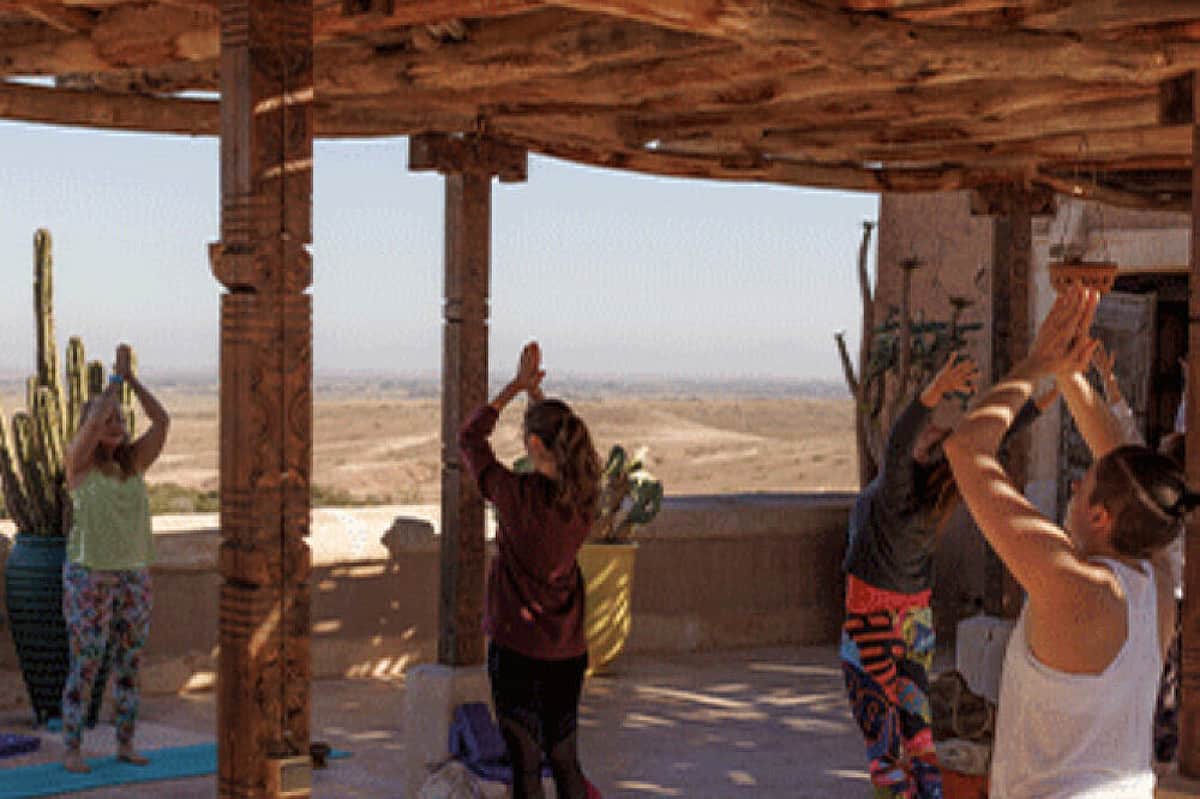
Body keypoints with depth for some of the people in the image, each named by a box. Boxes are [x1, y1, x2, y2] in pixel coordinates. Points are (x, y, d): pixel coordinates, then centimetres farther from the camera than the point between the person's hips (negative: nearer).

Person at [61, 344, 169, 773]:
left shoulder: (134, 463, 7)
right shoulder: (79, 462, -4)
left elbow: (161, 420, -4)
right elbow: (93, 420, -20)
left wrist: (131, 378, -7)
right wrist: (117, 376, -11)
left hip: (134, 576, 5)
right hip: (89, 577, -5)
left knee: (130, 664, 8)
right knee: (84, 666, -3)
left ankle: (125, 744, 18)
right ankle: (72, 751, 5)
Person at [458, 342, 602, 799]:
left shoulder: (516, 495, -17)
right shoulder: (582, 496, -4)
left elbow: (469, 438, 1)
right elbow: (559, 444, 19)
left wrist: (516, 387, 7)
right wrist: (534, 390, 20)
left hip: (518, 648, -5)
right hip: (569, 650, 5)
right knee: (565, 758, 17)